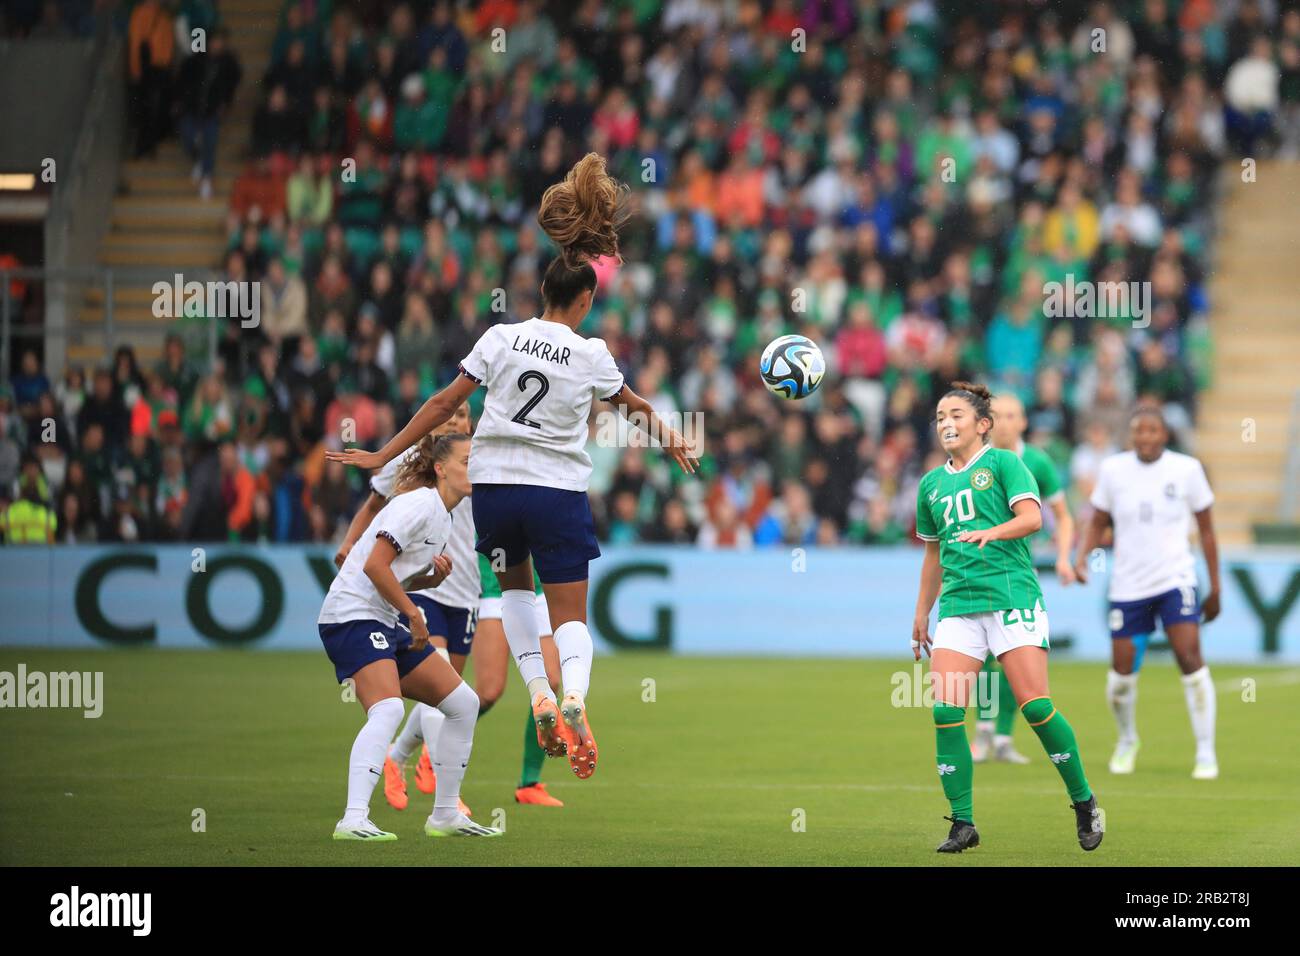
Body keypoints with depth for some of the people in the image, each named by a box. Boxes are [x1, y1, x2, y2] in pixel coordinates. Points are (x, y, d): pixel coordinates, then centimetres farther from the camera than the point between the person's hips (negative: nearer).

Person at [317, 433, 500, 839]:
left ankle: (445, 815, 17)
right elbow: (375, 566, -22)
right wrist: (414, 614, -15)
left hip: (386, 623, 10)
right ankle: (354, 819, -41)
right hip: (352, 617, -10)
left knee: (464, 703, 11)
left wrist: (437, 576, 1)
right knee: (387, 709, -31)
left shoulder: (443, 517, 16)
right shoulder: (420, 504, -13)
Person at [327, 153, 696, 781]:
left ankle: (539, 693, 8)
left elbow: (444, 404, -3)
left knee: (514, 584, 26)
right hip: (559, 492, -1)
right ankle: (574, 694, -29)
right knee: (570, 615, 3)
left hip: (494, 486, 1)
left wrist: (384, 456, 3)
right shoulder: (591, 356, -1)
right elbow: (635, 407, 17)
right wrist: (671, 442, 37)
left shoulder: (501, 338, -2)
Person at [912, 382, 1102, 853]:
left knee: (1036, 707, -11)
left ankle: (1084, 802, 7)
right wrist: (921, 615, 27)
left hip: (1012, 597, -5)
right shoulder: (932, 484, 19)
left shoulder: (1002, 463, 2)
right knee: (945, 712, -9)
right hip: (958, 606, 5)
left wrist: (991, 533, -31)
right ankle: (962, 823, -2)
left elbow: (1032, 516, -13)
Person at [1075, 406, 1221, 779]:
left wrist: (1215, 587, 7)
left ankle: (1206, 752, -10)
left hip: (1175, 579, -2)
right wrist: (1082, 557, -9)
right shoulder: (1113, 469, 0)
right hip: (1128, 585, 2)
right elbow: (1097, 522, 10)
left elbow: (1206, 530, 6)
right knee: (1122, 673, 2)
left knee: (1190, 657, -18)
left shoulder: (1187, 469, -3)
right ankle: (1127, 740, 32)